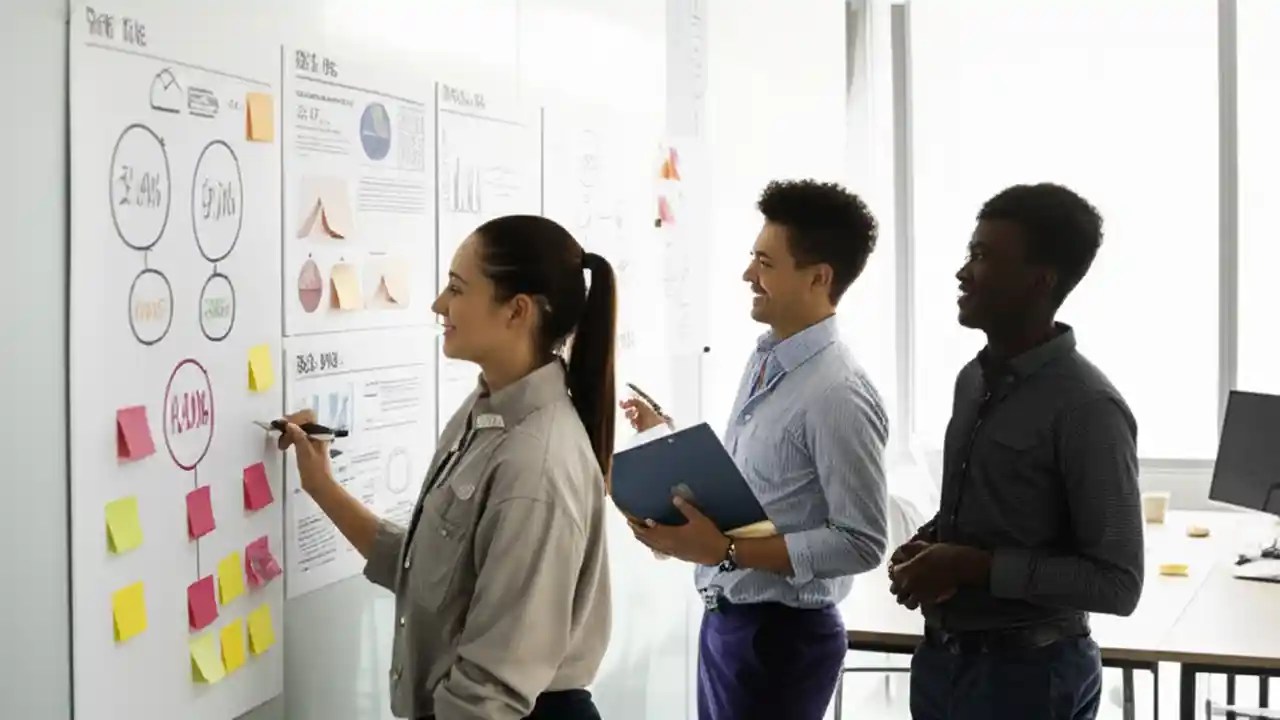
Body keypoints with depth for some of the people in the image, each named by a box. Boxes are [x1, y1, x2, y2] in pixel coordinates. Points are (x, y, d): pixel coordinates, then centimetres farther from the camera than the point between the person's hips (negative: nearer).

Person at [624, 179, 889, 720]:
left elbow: (861, 543, -22)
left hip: (781, 634, -8)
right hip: (726, 618, 8)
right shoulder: (764, 360, 5)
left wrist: (725, 550, -24)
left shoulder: (838, 394, -21)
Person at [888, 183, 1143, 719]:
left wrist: (972, 567, -20)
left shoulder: (1086, 407, -17)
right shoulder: (973, 380, 6)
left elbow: (1118, 583, -18)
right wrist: (927, 547, -2)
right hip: (941, 657, 7)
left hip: (1028, 674, -7)